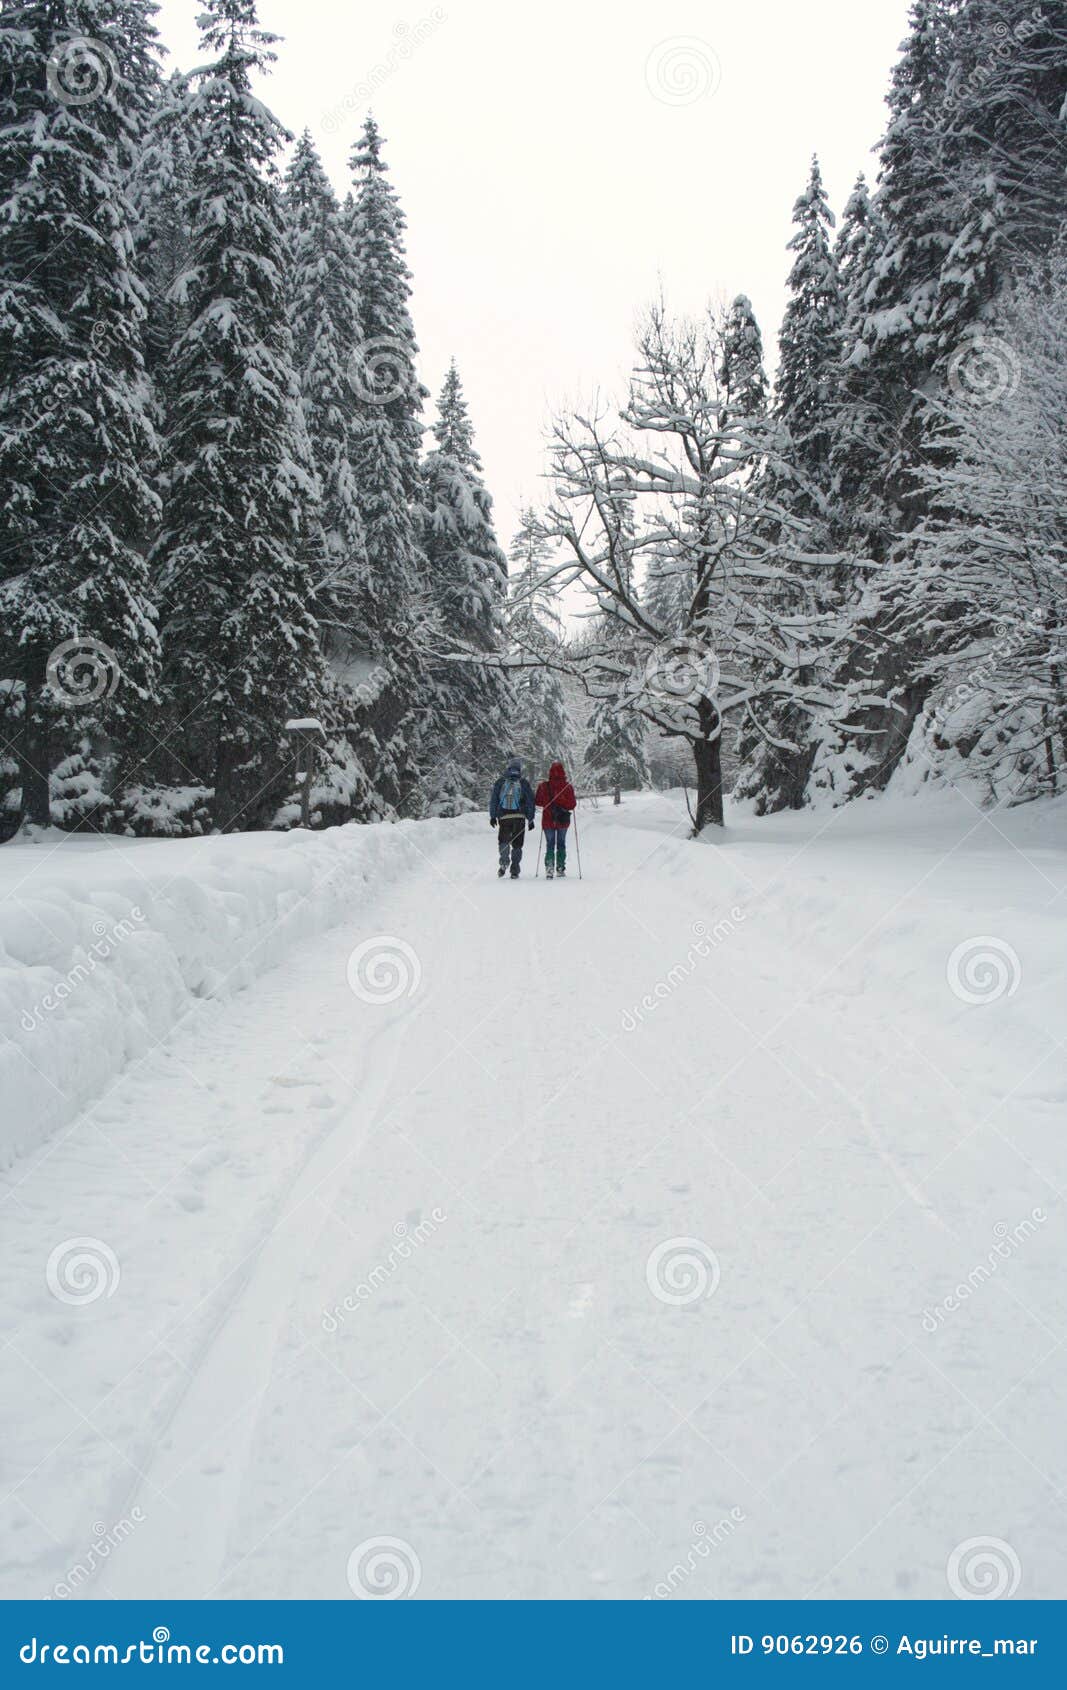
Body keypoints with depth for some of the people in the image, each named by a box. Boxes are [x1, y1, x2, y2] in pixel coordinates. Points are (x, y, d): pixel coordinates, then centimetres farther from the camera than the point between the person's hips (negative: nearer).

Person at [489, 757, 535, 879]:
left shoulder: (501, 782, 5)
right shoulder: (524, 783, 3)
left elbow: (493, 799, 5)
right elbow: (530, 801, 3)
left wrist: (493, 816, 9)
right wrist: (531, 819, 8)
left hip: (504, 817, 0)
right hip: (519, 817, 0)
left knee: (503, 841, 10)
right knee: (517, 844, 6)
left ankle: (504, 864, -14)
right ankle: (515, 871, 4)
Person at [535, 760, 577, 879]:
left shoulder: (544, 786, -7)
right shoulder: (568, 787, -9)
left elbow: (537, 802, 0)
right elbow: (572, 804, -6)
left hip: (548, 820, 0)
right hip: (563, 820, 0)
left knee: (550, 844, 9)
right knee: (561, 844, 14)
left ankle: (549, 868, -7)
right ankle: (560, 869, 13)